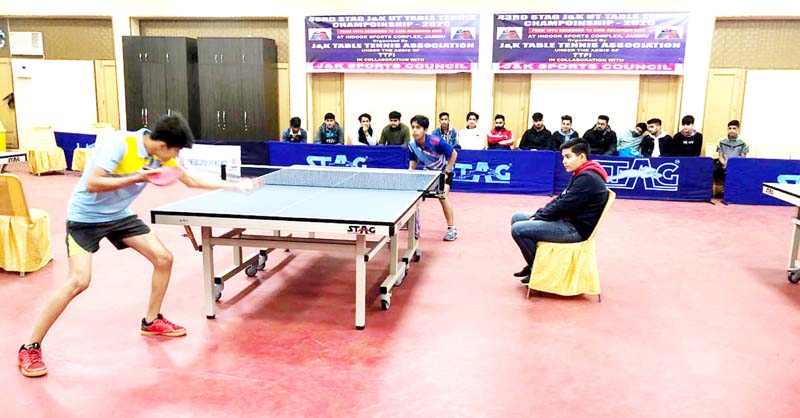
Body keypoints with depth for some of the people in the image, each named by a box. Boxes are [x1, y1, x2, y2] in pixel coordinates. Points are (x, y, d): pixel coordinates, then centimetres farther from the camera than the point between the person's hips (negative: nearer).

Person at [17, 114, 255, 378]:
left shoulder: (161, 156, -5)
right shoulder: (121, 144, -27)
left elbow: (192, 181, 7)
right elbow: (92, 184, -30)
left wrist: (234, 186, 3)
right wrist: (136, 178, -32)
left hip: (119, 216, 7)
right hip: (85, 216, -7)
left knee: (164, 258, -1)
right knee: (79, 281, -19)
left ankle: (151, 322, 19)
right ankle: (30, 348, -3)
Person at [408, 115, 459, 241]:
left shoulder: (436, 142, -32)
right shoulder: (412, 145, -17)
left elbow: (454, 154, -21)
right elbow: (413, 161, 3)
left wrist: (446, 173, -20)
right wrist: (411, 169, -19)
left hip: (444, 171, -6)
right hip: (428, 172, 6)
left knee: (442, 196, -25)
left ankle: (452, 228, -13)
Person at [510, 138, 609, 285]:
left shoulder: (587, 178, -20)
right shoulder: (580, 175, 15)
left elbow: (563, 206, -22)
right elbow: (559, 200, 15)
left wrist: (538, 216, -9)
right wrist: (538, 215, 2)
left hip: (575, 229, -11)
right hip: (566, 220, 11)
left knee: (518, 229, -20)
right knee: (517, 218, 12)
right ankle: (533, 264, 15)